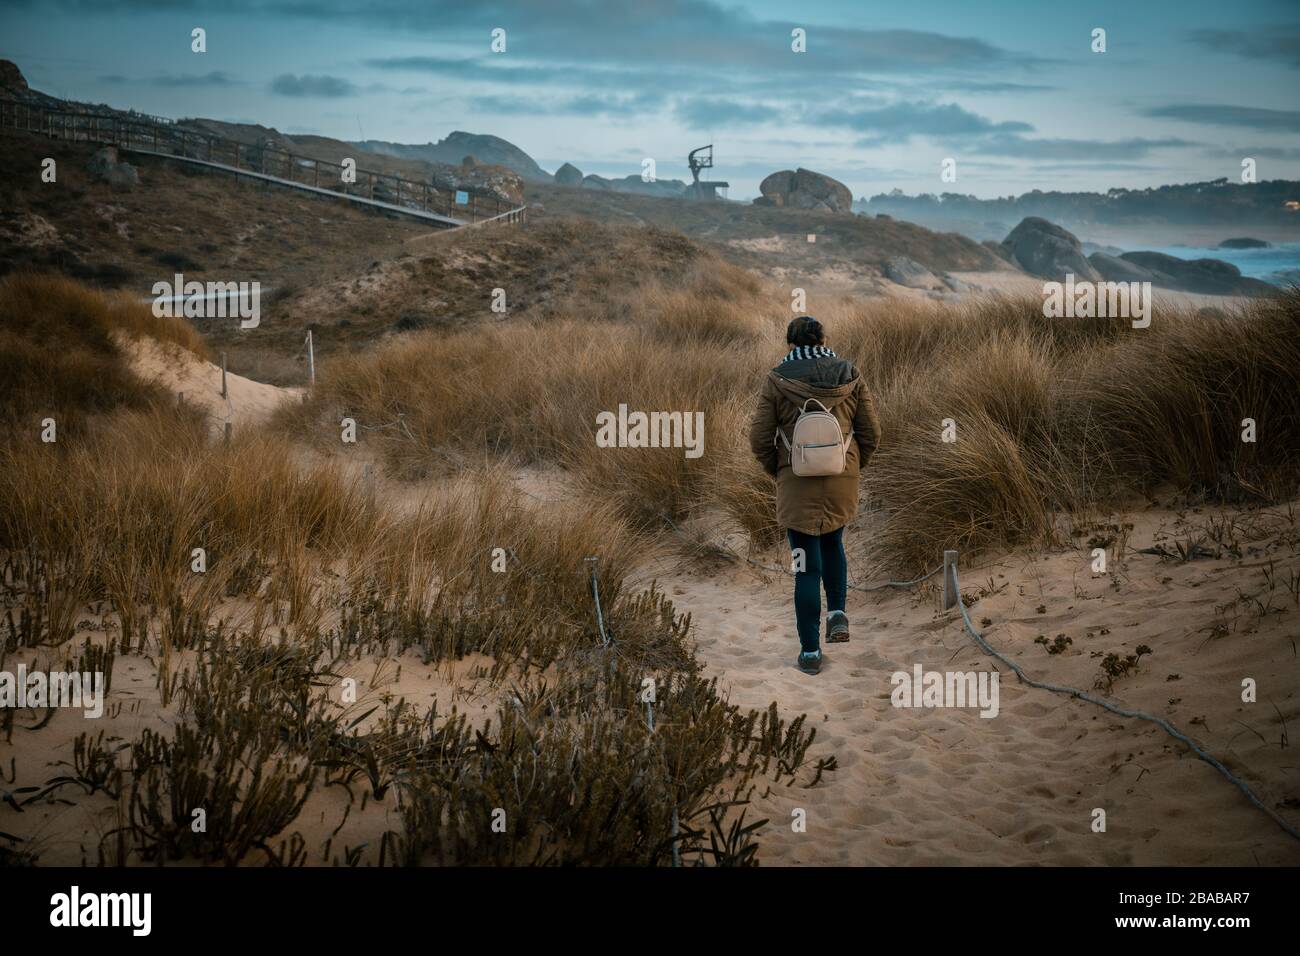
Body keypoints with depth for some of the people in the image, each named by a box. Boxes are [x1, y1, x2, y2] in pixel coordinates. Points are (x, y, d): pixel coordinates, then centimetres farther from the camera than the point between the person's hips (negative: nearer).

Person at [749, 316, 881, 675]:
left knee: (807, 566, 5)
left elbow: (759, 439, -7)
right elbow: (871, 433, 1)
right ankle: (837, 612, 14)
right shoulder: (849, 375, 0)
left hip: (797, 484, -2)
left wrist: (776, 471, 11)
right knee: (832, 542, 29)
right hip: (843, 483, 2)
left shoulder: (778, 379, -7)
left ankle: (810, 651, 6)